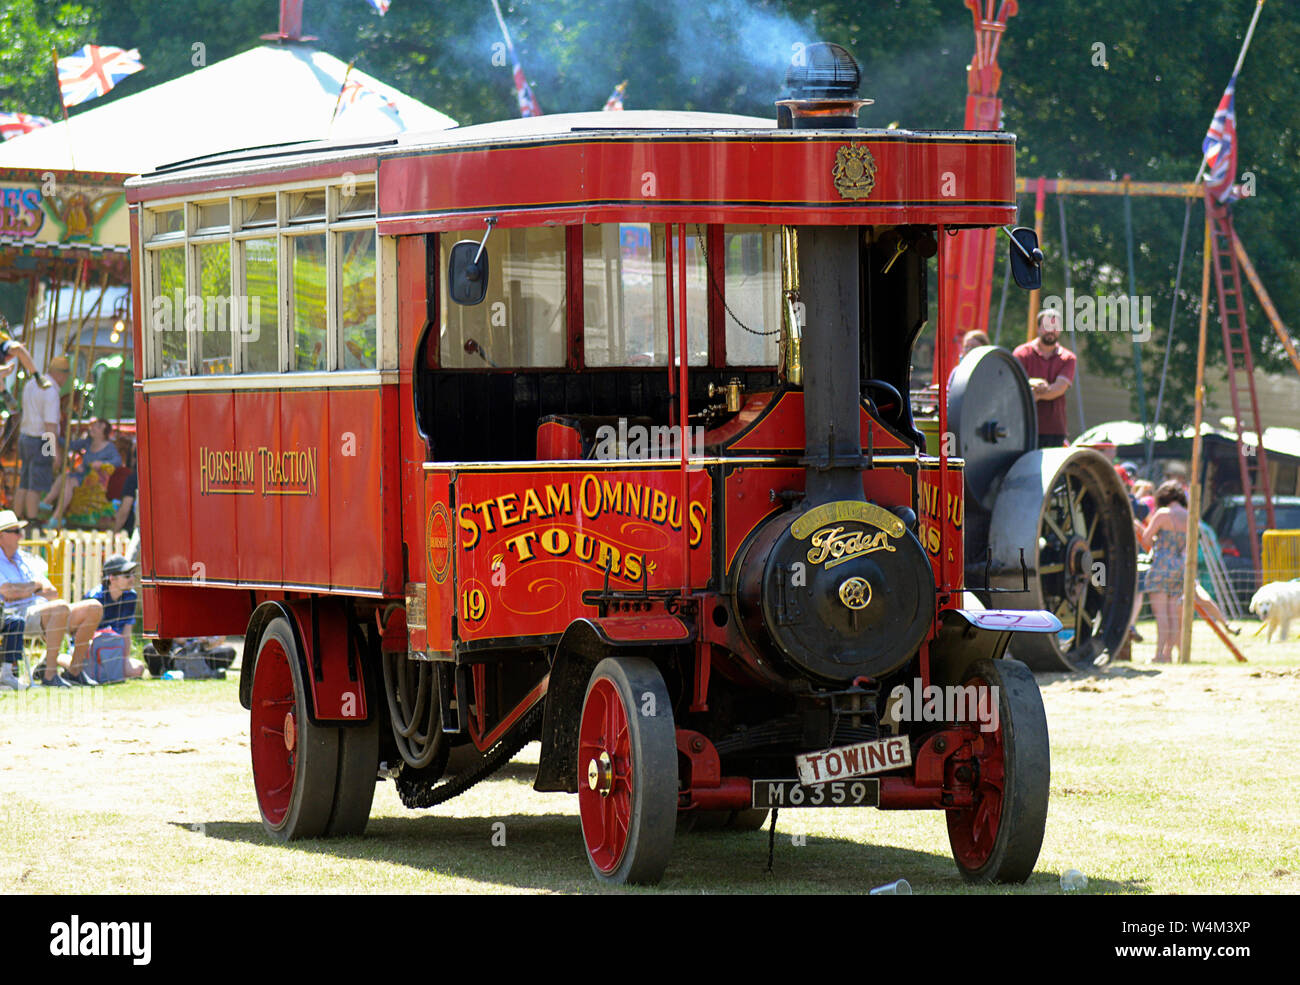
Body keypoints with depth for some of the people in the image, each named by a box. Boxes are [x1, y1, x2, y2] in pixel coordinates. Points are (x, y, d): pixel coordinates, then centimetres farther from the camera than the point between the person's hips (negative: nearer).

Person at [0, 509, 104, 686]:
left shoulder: (26, 560, 26)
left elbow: (53, 594, 17)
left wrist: (23, 590, -1)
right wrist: (36, 585, 2)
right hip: (20, 615, -8)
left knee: (94, 608, -10)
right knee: (62, 608, -37)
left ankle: (75, 669, -7)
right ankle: (49, 674, -34)